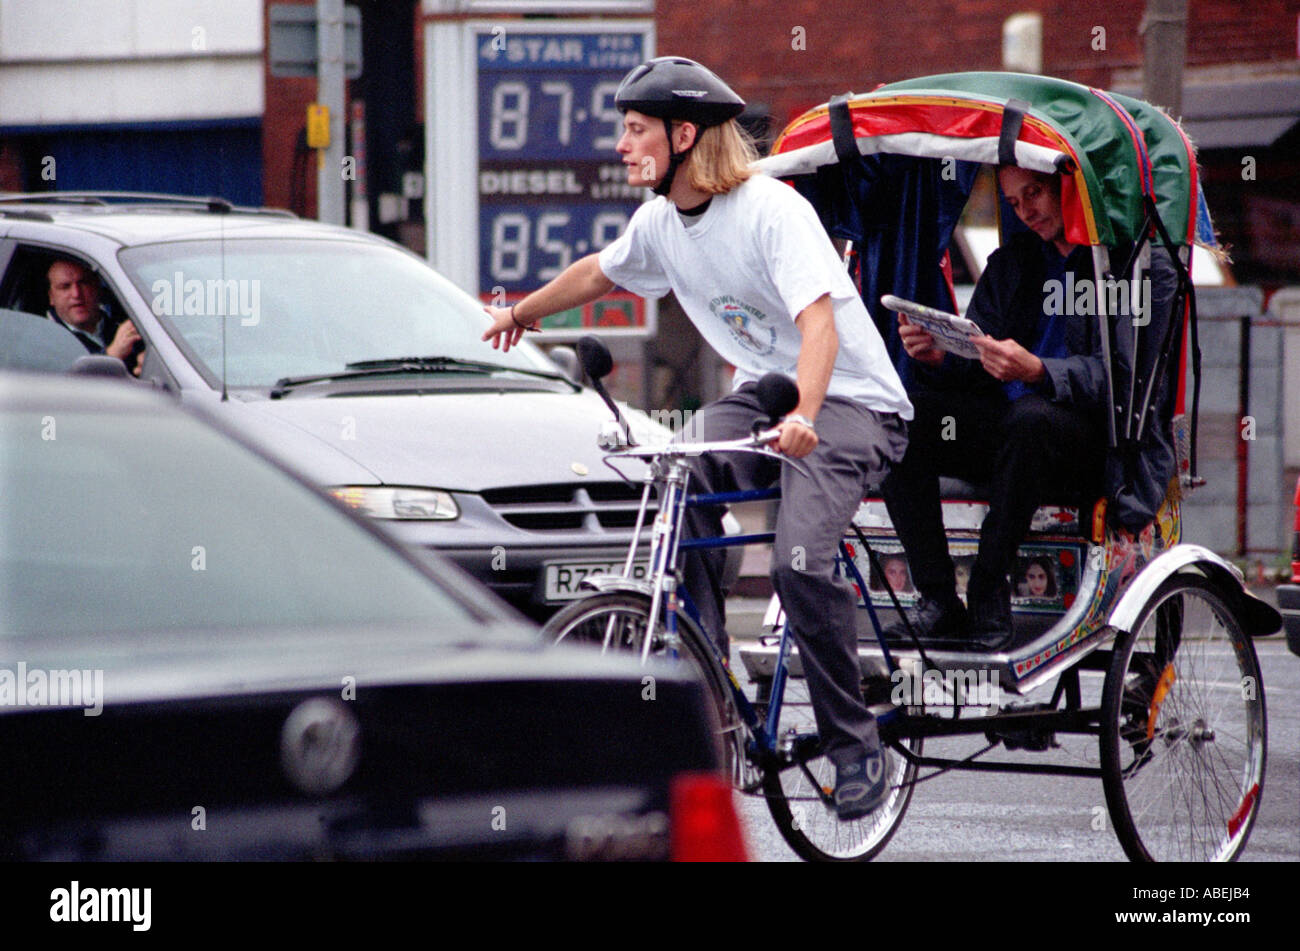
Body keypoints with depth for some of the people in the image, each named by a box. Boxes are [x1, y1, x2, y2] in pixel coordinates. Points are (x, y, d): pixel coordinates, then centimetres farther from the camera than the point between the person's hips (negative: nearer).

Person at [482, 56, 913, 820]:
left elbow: (819, 321, -35)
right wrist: (523, 312, 40)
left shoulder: (771, 210, -22)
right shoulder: (661, 222, 3)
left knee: (800, 563, -27)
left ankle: (857, 747, -12)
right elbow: (601, 273, 25)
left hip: (850, 400, -7)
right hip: (760, 391, 7)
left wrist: (804, 417, -51)